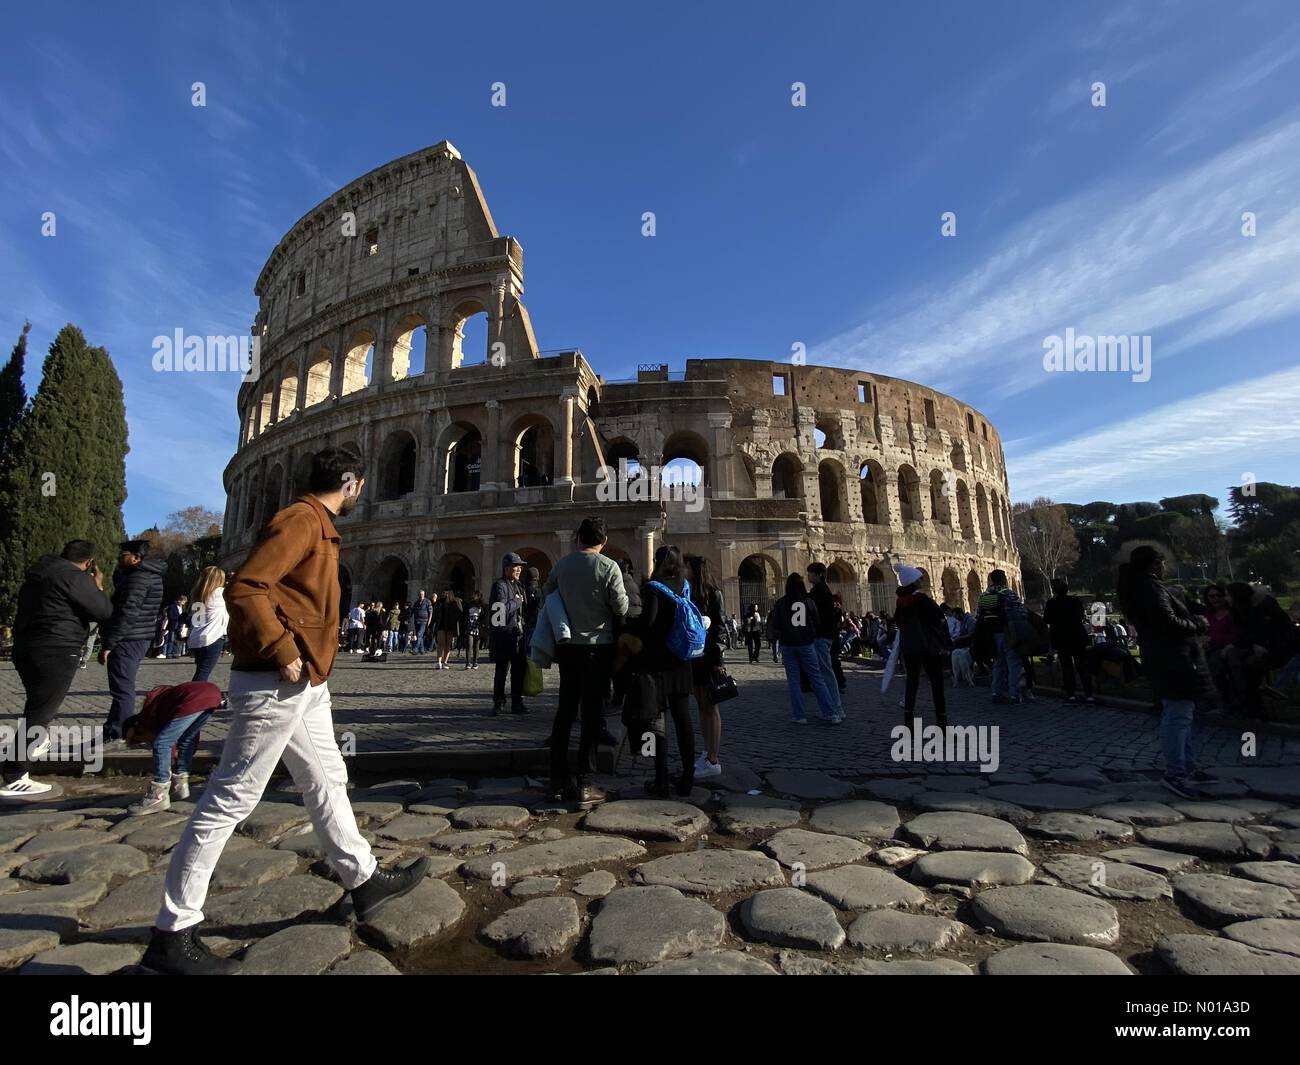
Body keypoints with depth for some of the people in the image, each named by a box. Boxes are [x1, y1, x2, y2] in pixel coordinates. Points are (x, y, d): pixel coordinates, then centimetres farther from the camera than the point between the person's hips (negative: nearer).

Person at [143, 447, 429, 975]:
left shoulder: (316, 525, 16)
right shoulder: (300, 519, -14)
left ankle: (365, 881, 30)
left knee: (327, 781, 16)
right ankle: (172, 933, 16)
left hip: (305, 684, 11)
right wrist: (283, 654, -23)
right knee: (229, 799, 1)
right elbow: (244, 588, -24)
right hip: (276, 684, -11)